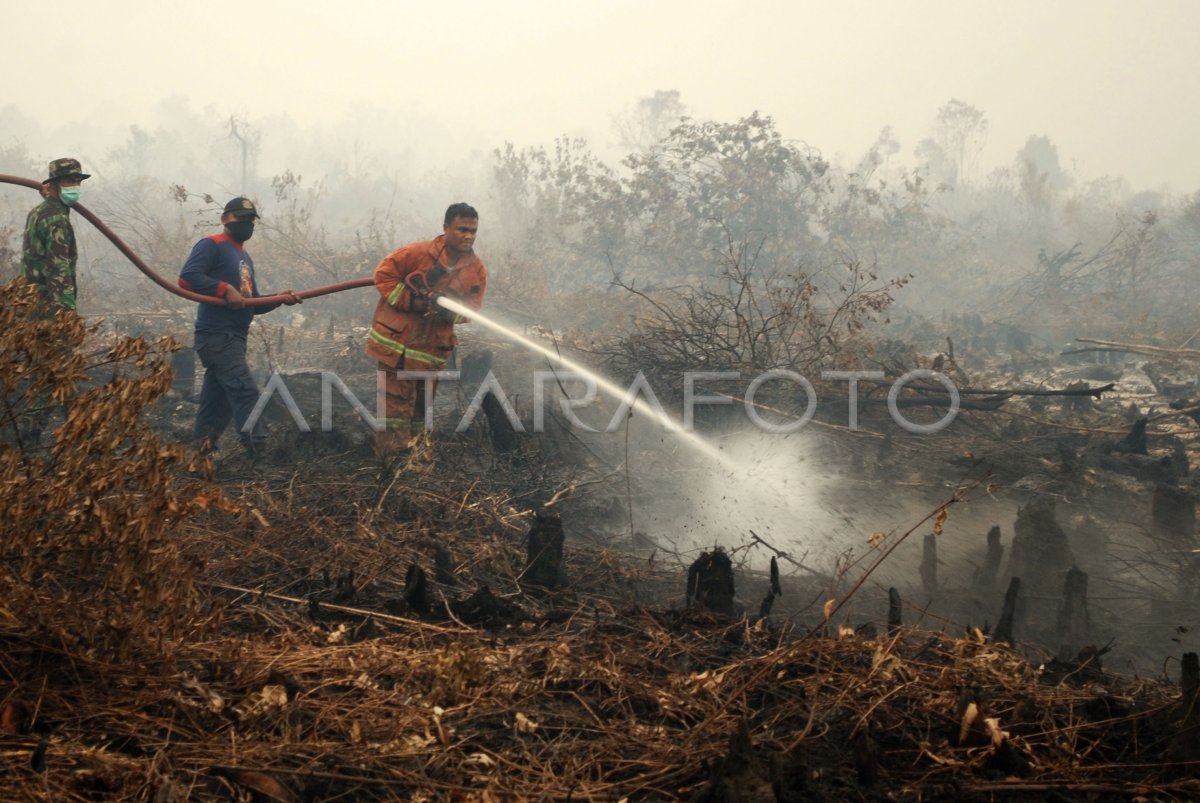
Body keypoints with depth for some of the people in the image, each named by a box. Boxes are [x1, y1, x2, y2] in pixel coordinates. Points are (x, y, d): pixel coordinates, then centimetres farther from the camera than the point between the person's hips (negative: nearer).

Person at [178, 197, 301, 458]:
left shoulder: (245, 257, 24)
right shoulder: (211, 246, -4)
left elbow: (252, 305, 22)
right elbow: (187, 277, -19)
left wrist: (278, 299, 5)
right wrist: (225, 289, -22)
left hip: (234, 338, 10)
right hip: (216, 336, -9)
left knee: (218, 399, 10)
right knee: (245, 390, -17)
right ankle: (259, 451, -20)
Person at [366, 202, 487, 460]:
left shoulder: (477, 270, -2)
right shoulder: (418, 253, -14)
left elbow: (473, 307, 1)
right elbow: (384, 275, -8)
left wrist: (449, 312, -20)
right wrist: (411, 302, -16)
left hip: (433, 349, 4)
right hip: (397, 342, -4)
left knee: (421, 407, 16)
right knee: (396, 402, -6)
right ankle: (394, 457, -3)